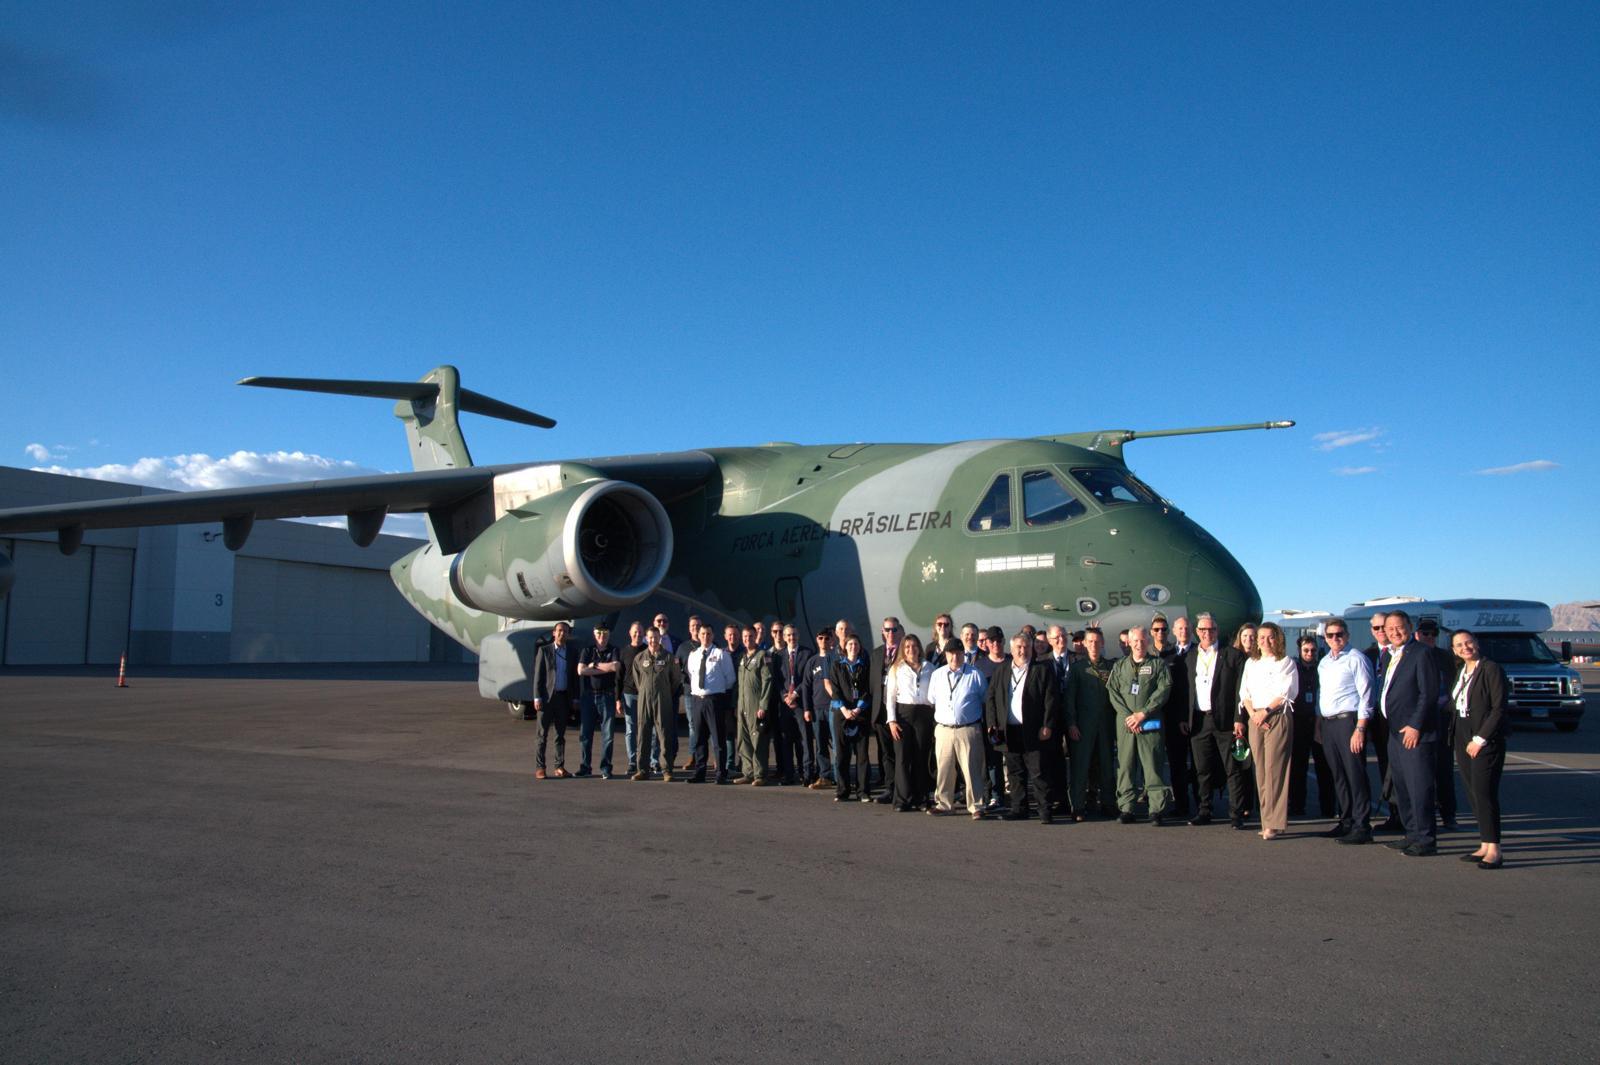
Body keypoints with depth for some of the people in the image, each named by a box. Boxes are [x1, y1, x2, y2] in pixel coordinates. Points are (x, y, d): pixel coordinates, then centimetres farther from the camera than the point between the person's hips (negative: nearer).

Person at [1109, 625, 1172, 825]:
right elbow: (1113, 693, 7)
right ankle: (1126, 809, 6)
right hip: (1125, 723, 2)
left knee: (1153, 766, -5)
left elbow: (1163, 690, -3)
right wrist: (1128, 716, -7)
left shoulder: (1158, 664, 8)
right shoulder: (1119, 666, 15)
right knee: (1125, 766, 1)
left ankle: (1158, 810, -2)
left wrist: (1142, 713, -10)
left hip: (1150, 723, -2)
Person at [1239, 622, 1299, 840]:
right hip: (1255, 720, 5)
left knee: (1274, 768, -10)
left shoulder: (1286, 662, 2)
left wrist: (1265, 711, -11)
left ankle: (1275, 823, -9)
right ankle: (1266, 820, 7)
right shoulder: (1251, 663, 17)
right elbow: (1244, 692, 12)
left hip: (1278, 718, -5)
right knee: (1260, 770, 3)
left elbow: (1286, 692, -7)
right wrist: (1252, 714, -3)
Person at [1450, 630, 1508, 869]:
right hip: (1463, 740, 7)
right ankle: (1484, 846, 12)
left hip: (1486, 740, -7)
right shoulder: (1460, 672, 15)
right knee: (1473, 795, 7)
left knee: (1484, 793, -10)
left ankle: (1494, 851, -6)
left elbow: (1499, 708, -13)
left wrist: (1480, 739, -15)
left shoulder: (1492, 669, -9)